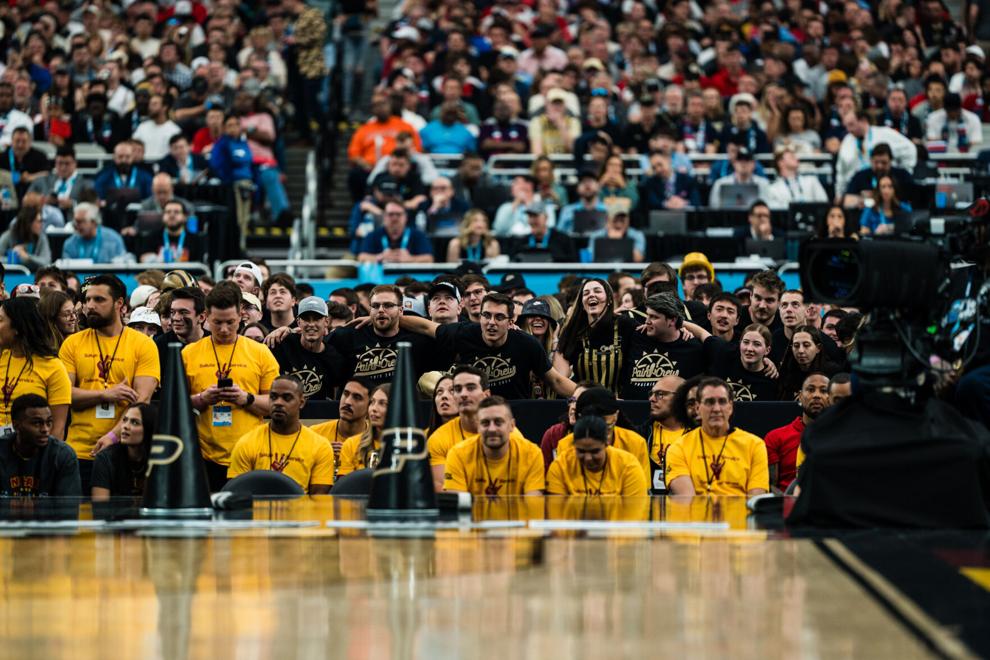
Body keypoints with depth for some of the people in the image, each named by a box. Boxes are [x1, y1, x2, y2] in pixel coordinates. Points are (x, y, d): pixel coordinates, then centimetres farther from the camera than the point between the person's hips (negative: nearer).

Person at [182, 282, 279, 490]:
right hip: (205, 457, 0)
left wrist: (246, 399, -11)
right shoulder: (189, 354, 9)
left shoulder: (260, 353, 7)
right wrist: (202, 399, -9)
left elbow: (275, 403, 6)